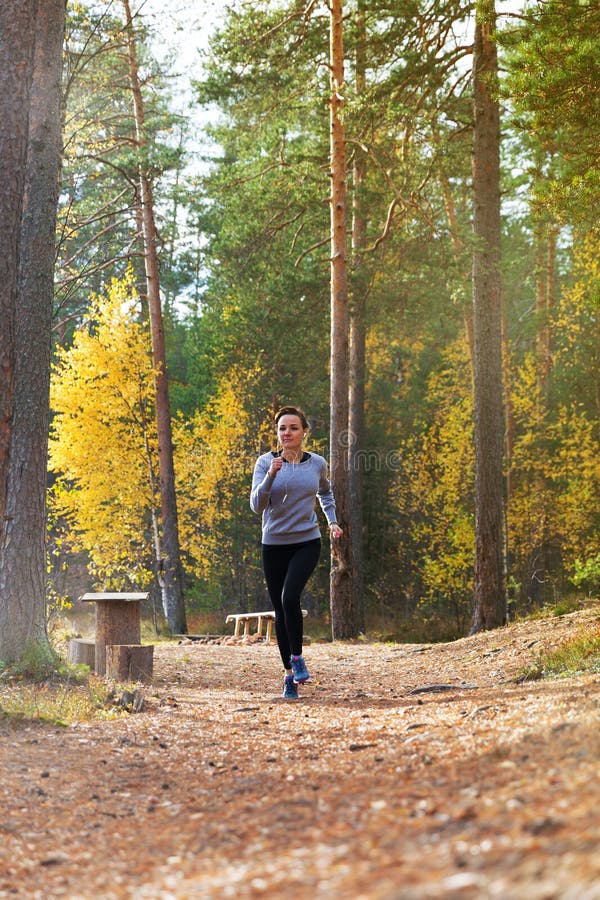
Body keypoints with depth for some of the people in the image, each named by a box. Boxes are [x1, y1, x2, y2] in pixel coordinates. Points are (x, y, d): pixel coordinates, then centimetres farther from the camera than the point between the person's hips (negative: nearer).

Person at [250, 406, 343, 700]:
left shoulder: (317, 464, 1)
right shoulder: (265, 463, -6)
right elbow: (257, 505, -16)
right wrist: (271, 476, -28)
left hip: (307, 543, -1)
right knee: (280, 610, 6)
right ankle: (289, 675, 19)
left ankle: (297, 657, -2)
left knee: (290, 598, -24)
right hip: (274, 544, 1)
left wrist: (332, 521, 15)